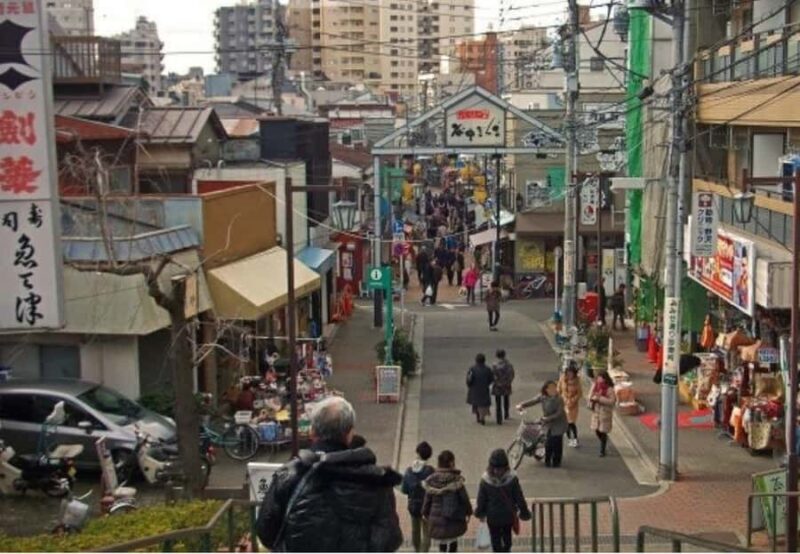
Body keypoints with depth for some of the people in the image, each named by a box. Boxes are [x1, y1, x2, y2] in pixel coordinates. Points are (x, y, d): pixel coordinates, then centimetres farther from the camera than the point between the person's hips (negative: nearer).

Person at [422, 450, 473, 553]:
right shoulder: (456, 480, -15)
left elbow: (427, 498, 2)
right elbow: (464, 498, -7)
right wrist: (468, 512, 10)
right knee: (453, 542, 20)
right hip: (454, 520, -2)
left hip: (436, 518, 2)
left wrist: (425, 513, 19)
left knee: (442, 542, 20)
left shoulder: (432, 480, -7)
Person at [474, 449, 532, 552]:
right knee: (507, 535, 30)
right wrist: (524, 512, 3)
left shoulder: (485, 481, -22)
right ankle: (506, 549, 53)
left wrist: (480, 513, 9)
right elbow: (519, 498, -13)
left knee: (496, 540, 17)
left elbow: (481, 500, -10)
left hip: (492, 517, -2)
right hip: (509, 515, 2)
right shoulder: (512, 479, -22)